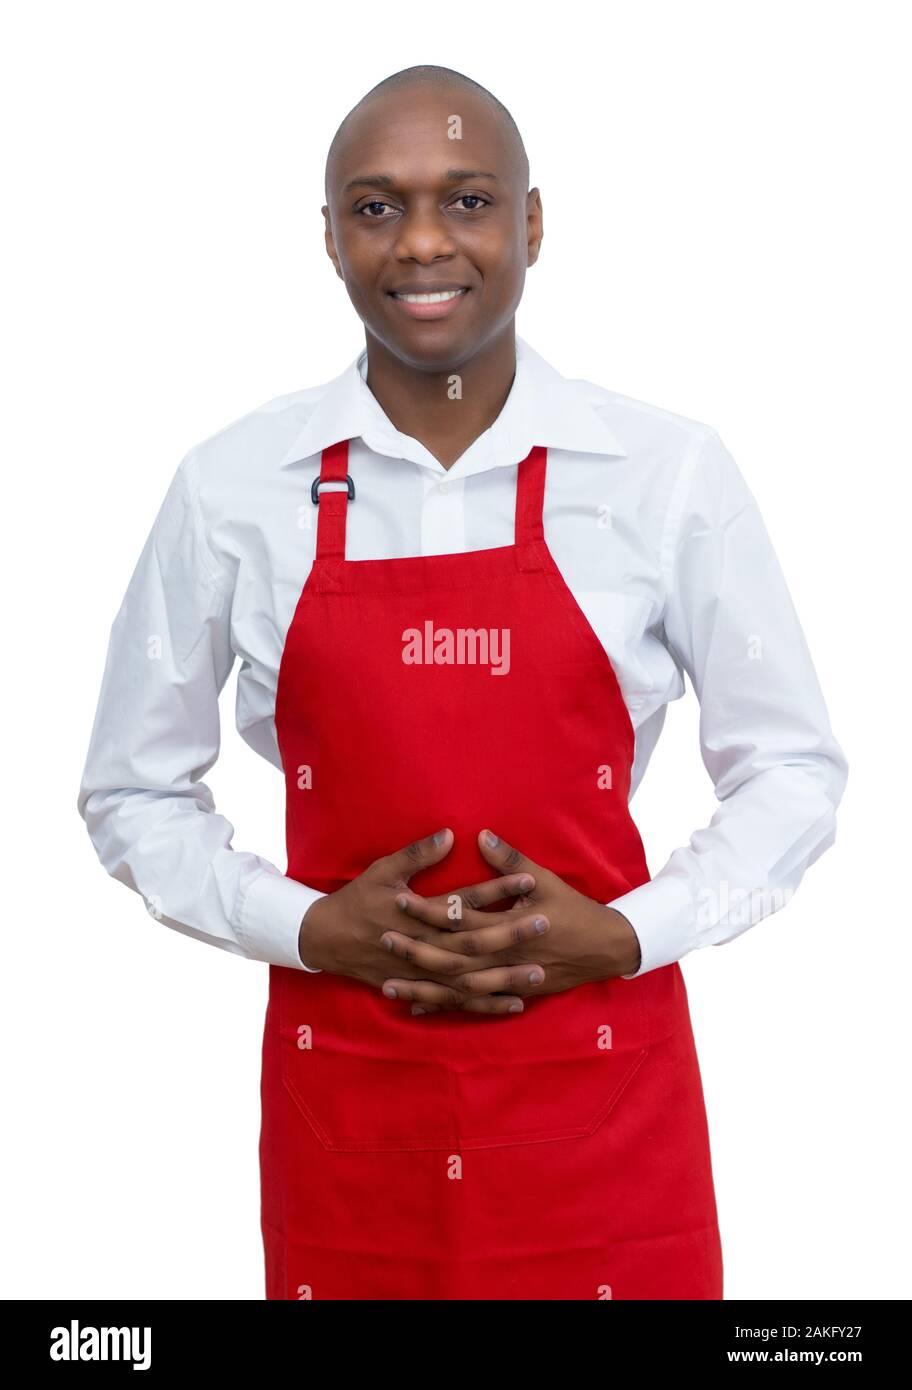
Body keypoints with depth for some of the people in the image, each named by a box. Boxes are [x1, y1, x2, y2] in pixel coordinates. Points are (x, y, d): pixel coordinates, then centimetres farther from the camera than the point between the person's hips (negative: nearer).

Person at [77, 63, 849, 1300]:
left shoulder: (670, 472, -5)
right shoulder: (234, 486, -3)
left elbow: (793, 769, 3)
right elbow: (133, 791, 6)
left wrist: (623, 934, -11)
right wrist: (307, 928, -10)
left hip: (601, 1103, 0)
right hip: (344, 1104, 1)